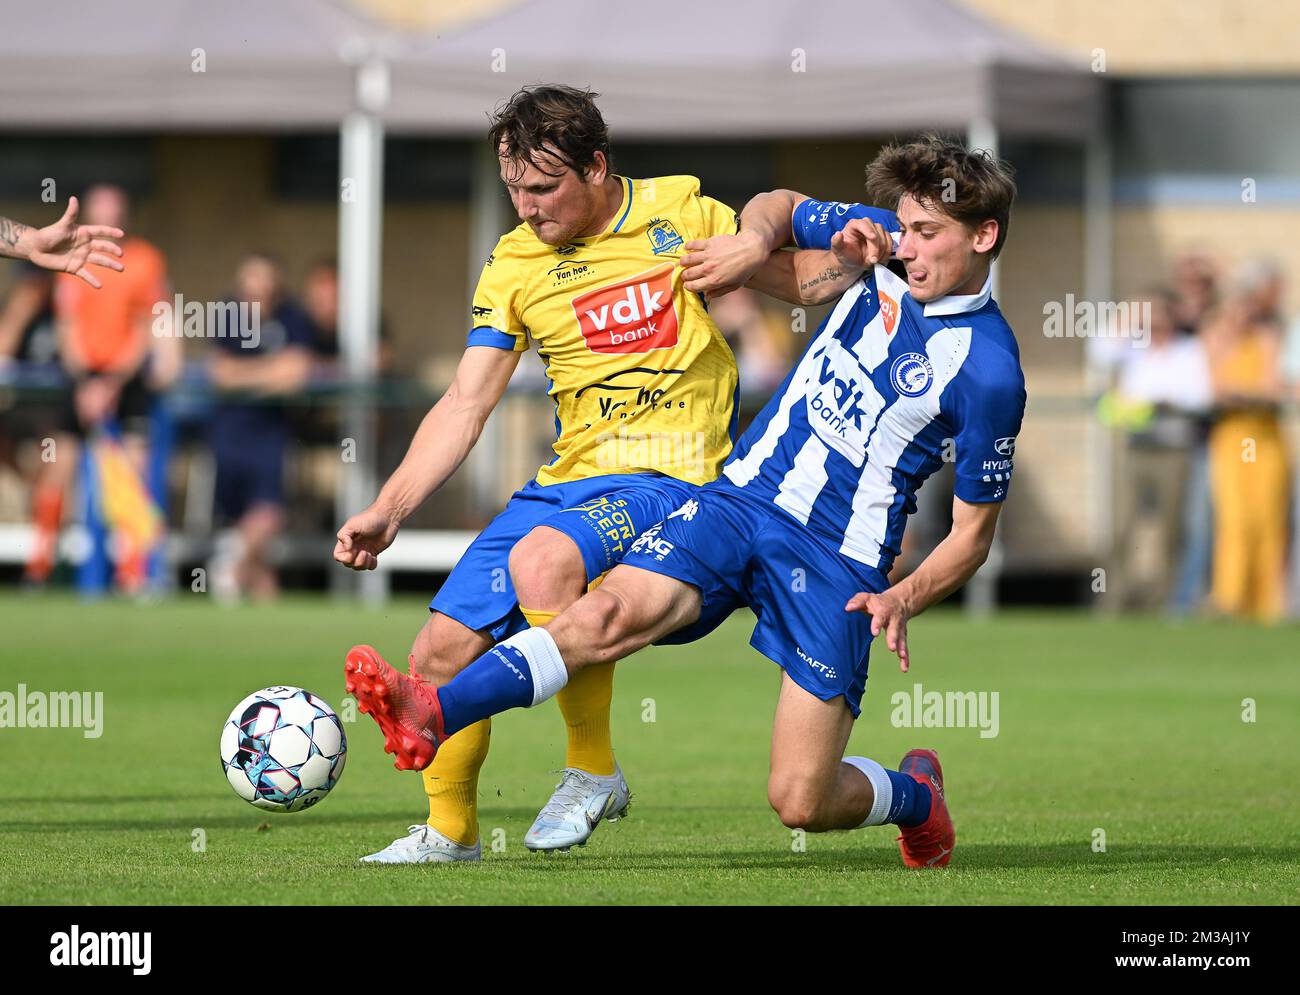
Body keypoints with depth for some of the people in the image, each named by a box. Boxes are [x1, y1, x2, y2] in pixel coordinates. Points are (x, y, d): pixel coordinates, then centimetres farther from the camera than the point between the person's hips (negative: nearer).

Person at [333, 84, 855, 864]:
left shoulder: (680, 212, -1)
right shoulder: (514, 264, 7)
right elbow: (466, 406, 7)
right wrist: (387, 513, -3)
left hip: (670, 478, -5)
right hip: (568, 479, 5)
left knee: (540, 558, -35)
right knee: (443, 647, -3)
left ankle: (594, 771, -17)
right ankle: (450, 830, 21)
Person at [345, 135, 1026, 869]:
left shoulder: (989, 372, -11)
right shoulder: (888, 244, 3)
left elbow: (974, 532, -3)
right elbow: (781, 207, 23)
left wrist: (907, 598, -19)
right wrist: (755, 239, 1)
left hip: (837, 561, -4)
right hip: (740, 497, 4)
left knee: (801, 802, -8)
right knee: (617, 609, -25)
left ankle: (915, 794, 26)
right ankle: (434, 715, -42)